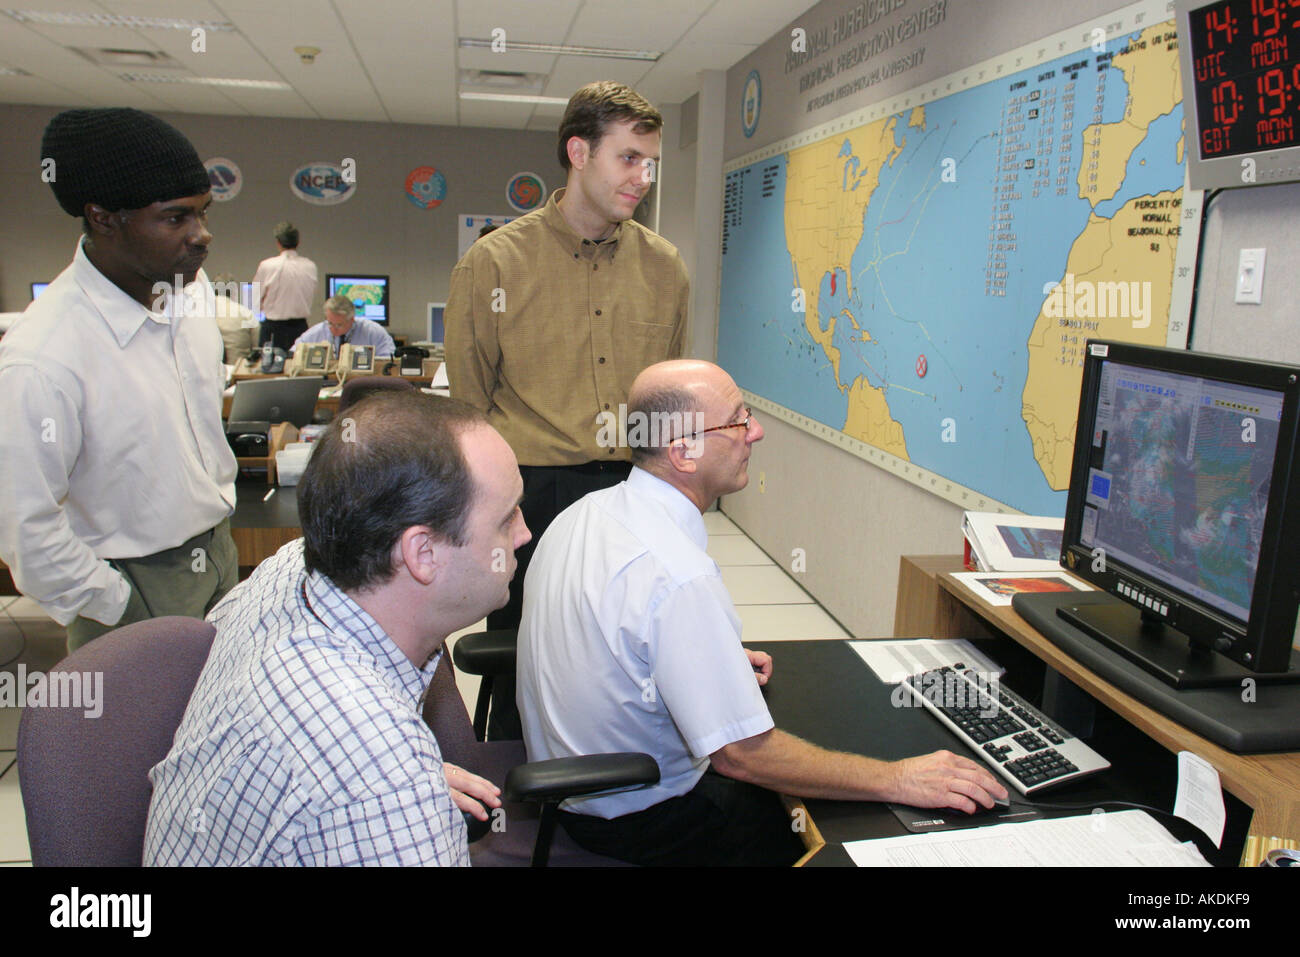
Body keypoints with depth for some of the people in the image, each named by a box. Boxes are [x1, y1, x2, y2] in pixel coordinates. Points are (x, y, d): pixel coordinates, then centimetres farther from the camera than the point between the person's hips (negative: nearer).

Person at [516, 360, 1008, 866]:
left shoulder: (588, 511, -4)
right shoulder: (679, 577, -33)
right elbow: (741, 753, -29)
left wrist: (715, 661, 16)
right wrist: (897, 780, -22)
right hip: (633, 816, -8)